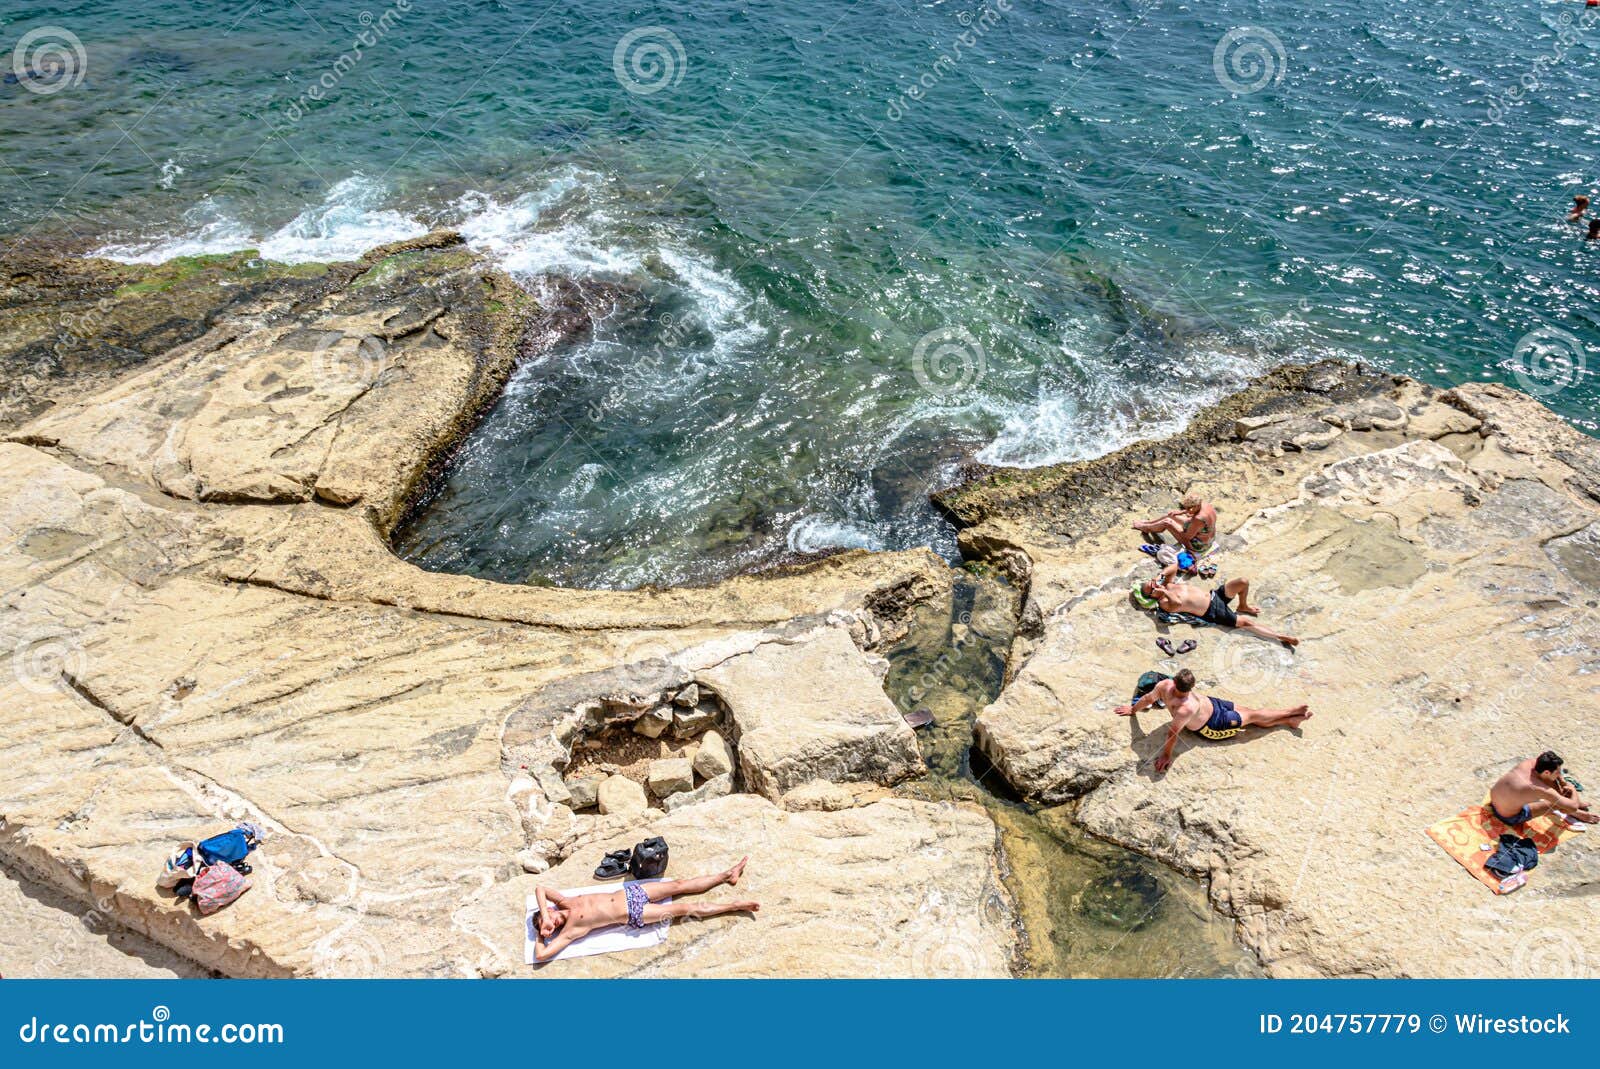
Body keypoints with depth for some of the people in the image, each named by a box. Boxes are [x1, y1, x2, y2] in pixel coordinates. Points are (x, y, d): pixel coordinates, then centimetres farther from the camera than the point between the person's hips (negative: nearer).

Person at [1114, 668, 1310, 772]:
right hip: (1212, 726, -6)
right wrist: (1166, 756, -23)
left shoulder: (1165, 684, -30)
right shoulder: (1186, 708, -44)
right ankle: (1292, 714, 31)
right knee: (1253, 716, 12)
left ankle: (1291, 720, 32)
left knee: (1249, 713, 17)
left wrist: (1132, 709, 6)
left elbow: (1148, 699, -13)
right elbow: (1173, 733, -37)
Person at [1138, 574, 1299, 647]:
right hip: (1213, 613, -7)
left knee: (1243, 582, -2)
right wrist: (1164, 592, -29)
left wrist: (1161, 575, -5)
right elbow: (1177, 602, -37)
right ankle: (1280, 637, -10)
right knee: (1246, 622, -18)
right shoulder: (1164, 603, -16)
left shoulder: (1167, 583, 7)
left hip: (1215, 595, 7)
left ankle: (1243, 606, 28)